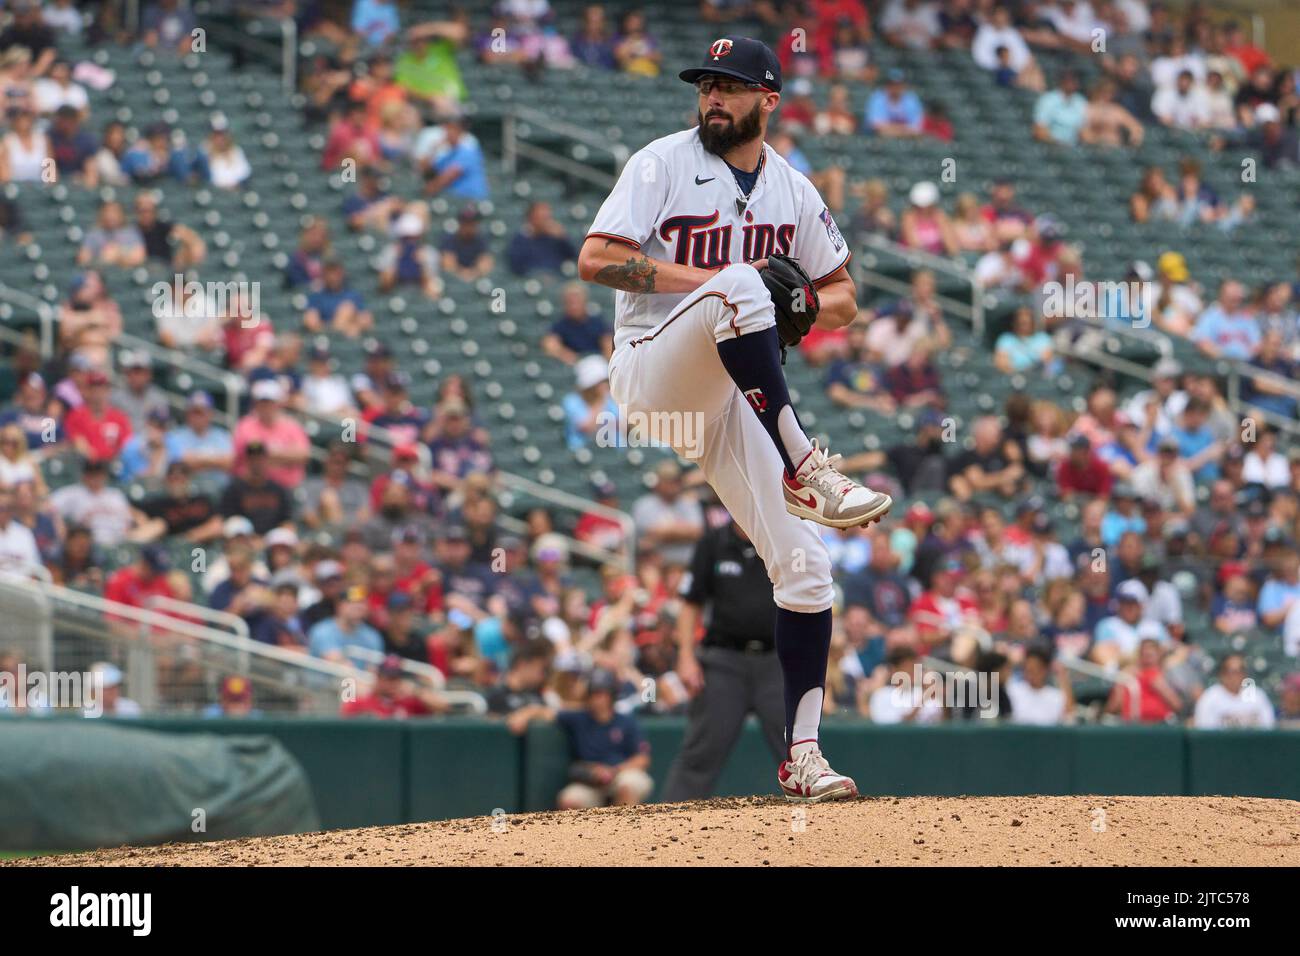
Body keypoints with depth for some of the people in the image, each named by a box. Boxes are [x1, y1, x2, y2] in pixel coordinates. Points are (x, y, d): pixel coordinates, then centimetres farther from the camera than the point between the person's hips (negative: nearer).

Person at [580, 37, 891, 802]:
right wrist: (711, 280, -18)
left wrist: (803, 308, -7)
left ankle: (803, 756, 2)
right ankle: (806, 471, -41)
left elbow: (844, 297, 18)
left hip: (735, 397, 5)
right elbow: (596, 258, -11)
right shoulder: (663, 164, -1)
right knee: (738, 283, -35)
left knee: (804, 565, -5)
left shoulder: (794, 192, 12)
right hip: (651, 372, -5)